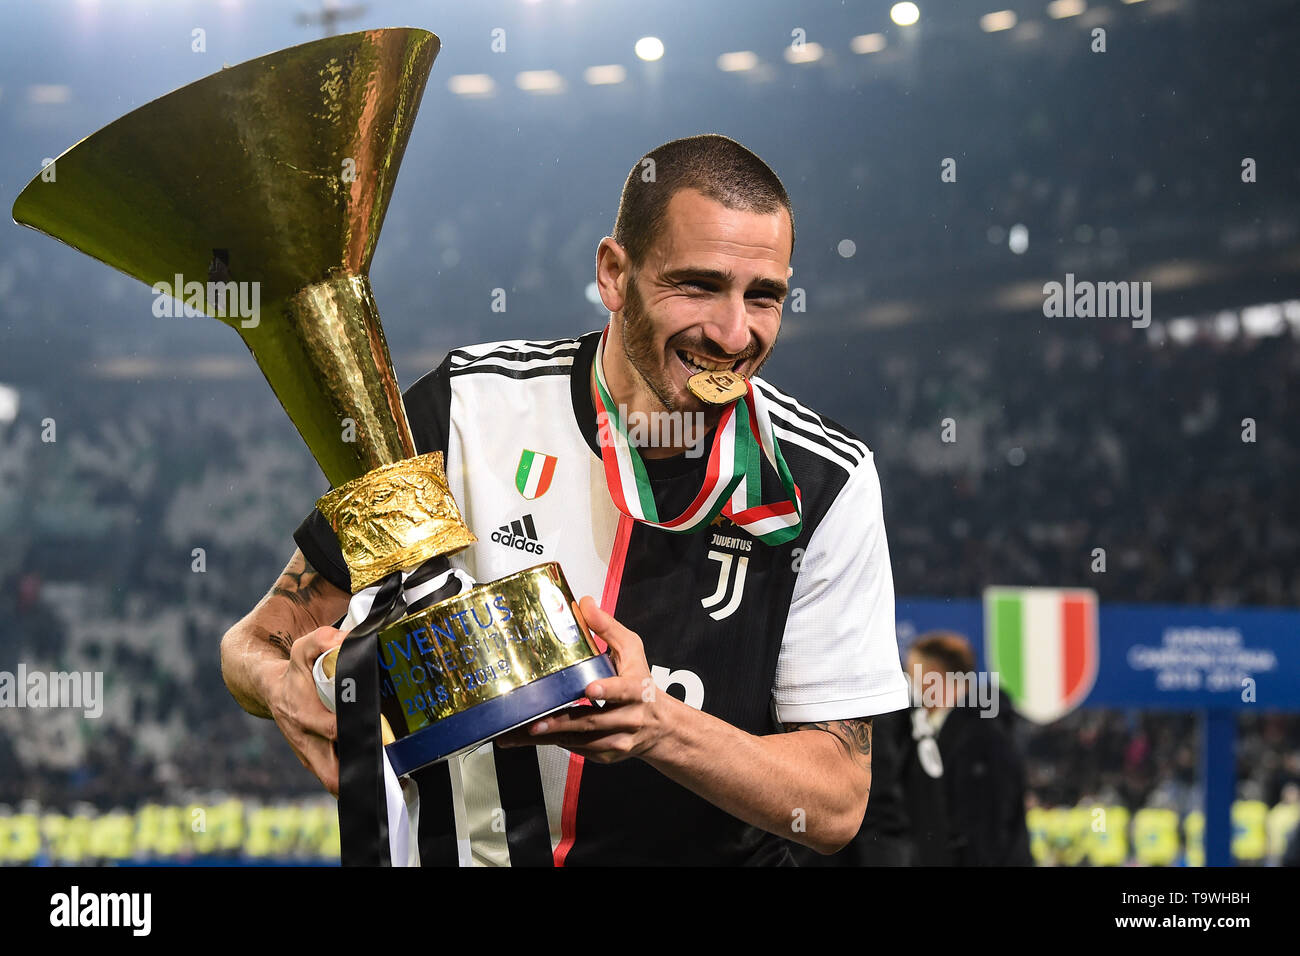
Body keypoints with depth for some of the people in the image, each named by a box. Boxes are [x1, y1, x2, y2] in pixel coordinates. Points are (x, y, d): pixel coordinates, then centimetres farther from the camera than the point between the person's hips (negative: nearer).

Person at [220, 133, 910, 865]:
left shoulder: (825, 480, -5)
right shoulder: (466, 410, -5)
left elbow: (837, 804, -7)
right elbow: (259, 643, 1)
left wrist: (658, 724, -24)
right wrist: (285, 688, -22)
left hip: (720, 857, -1)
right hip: (468, 852, 1)